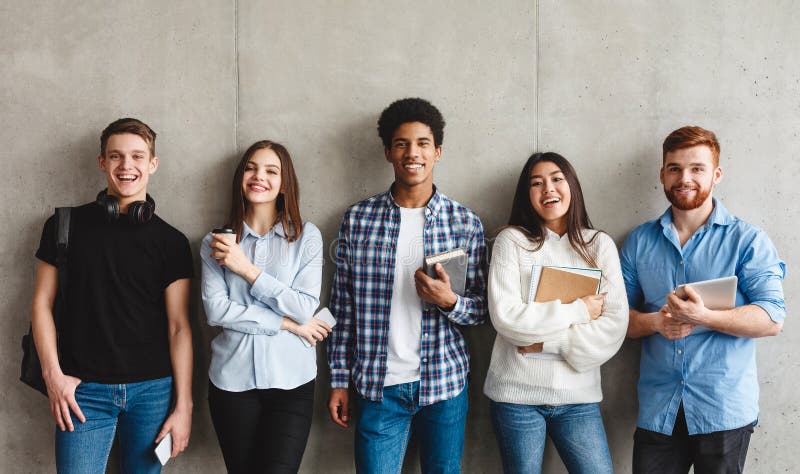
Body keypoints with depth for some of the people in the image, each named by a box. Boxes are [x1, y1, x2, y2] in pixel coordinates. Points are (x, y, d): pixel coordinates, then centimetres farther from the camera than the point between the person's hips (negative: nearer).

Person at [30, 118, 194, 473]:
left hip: (152, 390, 1)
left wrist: (183, 405, -4)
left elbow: (179, 326, 0)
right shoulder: (66, 226, 4)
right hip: (84, 390, 0)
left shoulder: (171, 241, 3)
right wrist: (53, 375, -5)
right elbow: (43, 302, 5)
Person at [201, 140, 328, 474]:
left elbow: (305, 308, -9)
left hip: (291, 381, -1)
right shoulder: (216, 242, 3)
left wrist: (246, 269, -12)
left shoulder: (306, 236, -1)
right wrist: (287, 324, -12)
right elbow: (216, 310, -8)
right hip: (232, 380, 1)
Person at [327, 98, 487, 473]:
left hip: (444, 383, 1)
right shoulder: (357, 219, 0)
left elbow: (483, 310, 3)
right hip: (378, 386, 0)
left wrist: (449, 301, -18)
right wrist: (339, 380, 2)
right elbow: (342, 307, 4)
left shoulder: (465, 223, -1)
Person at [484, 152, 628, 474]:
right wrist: (578, 310, -10)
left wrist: (548, 342, -13)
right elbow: (504, 316, -13)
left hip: (579, 397, 2)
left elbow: (615, 326, -4)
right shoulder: (511, 240, -1)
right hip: (517, 394, -1)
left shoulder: (600, 245, 4)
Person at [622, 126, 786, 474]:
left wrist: (703, 317, -23)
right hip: (657, 411, 3)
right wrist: (655, 322, -12)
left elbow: (772, 319, -8)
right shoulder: (639, 241, 8)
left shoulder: (747, 240, -1)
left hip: (724, 413, -2)